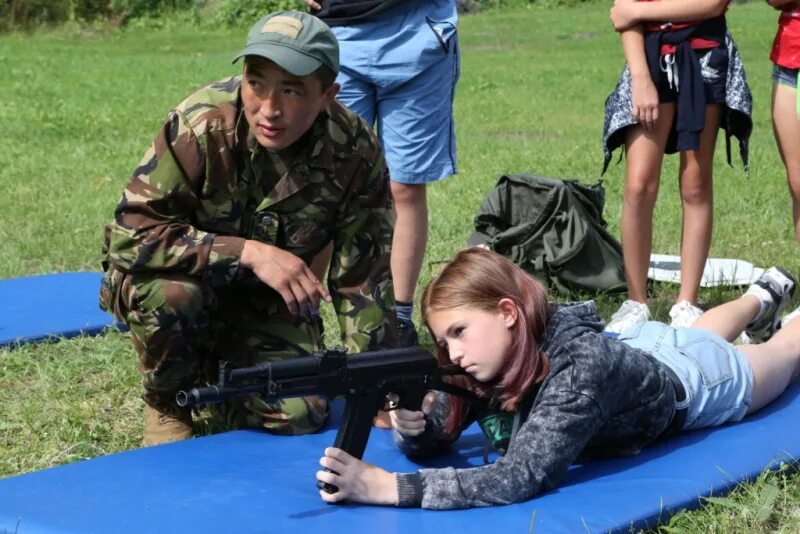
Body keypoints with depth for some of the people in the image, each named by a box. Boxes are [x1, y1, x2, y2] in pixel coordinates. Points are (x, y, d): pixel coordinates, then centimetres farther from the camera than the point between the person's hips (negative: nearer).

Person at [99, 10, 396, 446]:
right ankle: (164, 402, -3)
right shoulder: (200, 125, -29)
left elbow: (363, 278, -10)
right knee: (173, 293, -36)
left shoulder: (355, 152, -18)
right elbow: (130, 234, -30)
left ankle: (218, 368, 16)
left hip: (266, 305, 3)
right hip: (177, 280, -2)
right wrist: (249, 253, -37)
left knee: (299, 415, -18)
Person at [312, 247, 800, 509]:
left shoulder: (581, 367, -51)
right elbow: (435, 439, -24)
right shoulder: (495, 350, -32)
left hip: (698, 378, -5)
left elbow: (524, 478, -59)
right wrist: (413, 426, -49)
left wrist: (387, 487, -67)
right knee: (692, 333, 39)